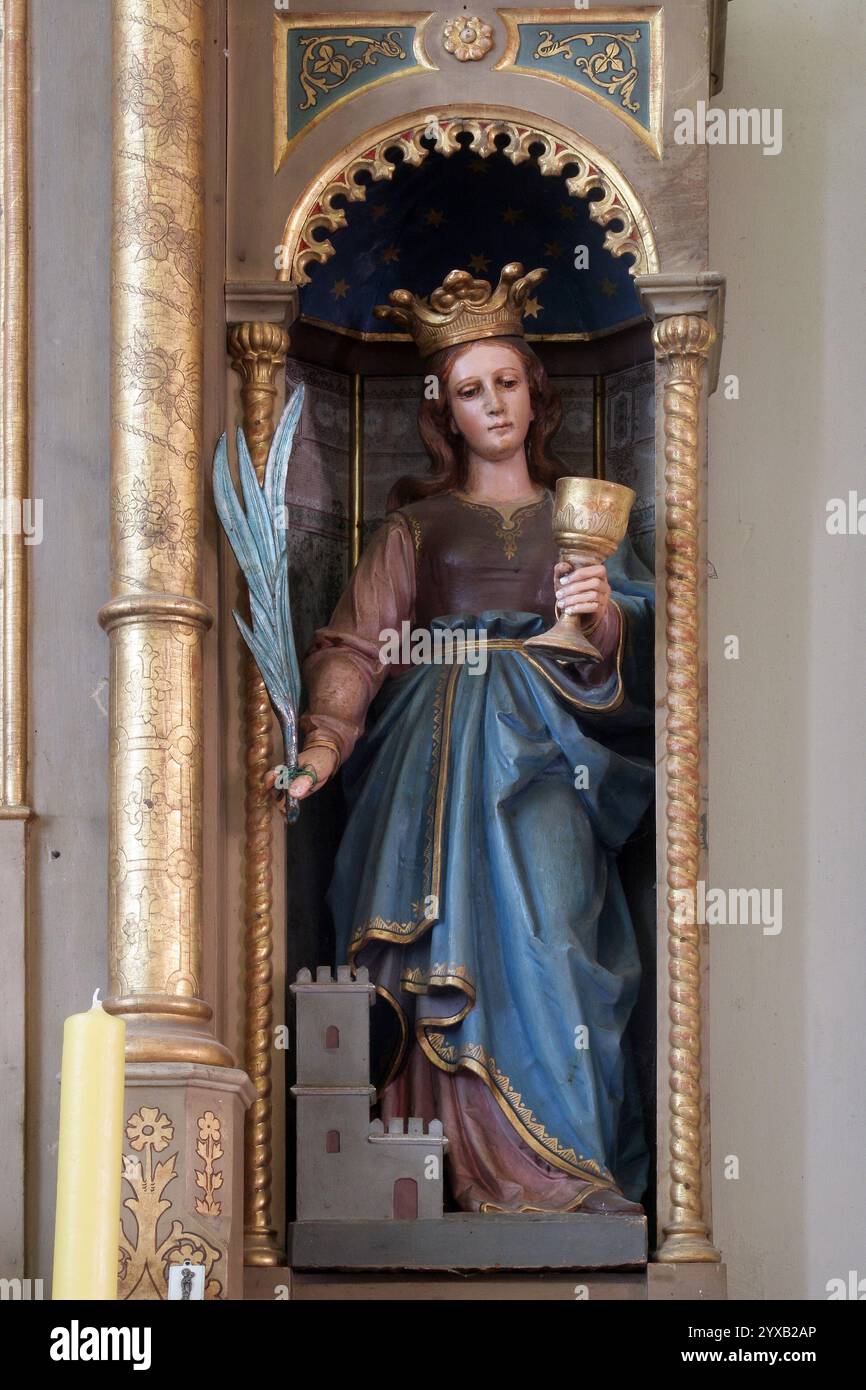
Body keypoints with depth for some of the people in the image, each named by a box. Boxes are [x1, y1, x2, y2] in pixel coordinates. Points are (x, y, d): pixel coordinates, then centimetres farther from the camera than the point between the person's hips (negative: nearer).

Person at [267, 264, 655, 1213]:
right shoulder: (417, 524, 17)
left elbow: (629, 652, 11)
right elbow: (357, 642, 3)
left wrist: (603, 617, -13)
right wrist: (324, 742, -15)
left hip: (545, 750, 0)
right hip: (439, 748, 0)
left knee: (544, 935, -20)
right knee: (448, 941, -16)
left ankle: (562, 1166, -18)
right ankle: (467, 1169, -14)